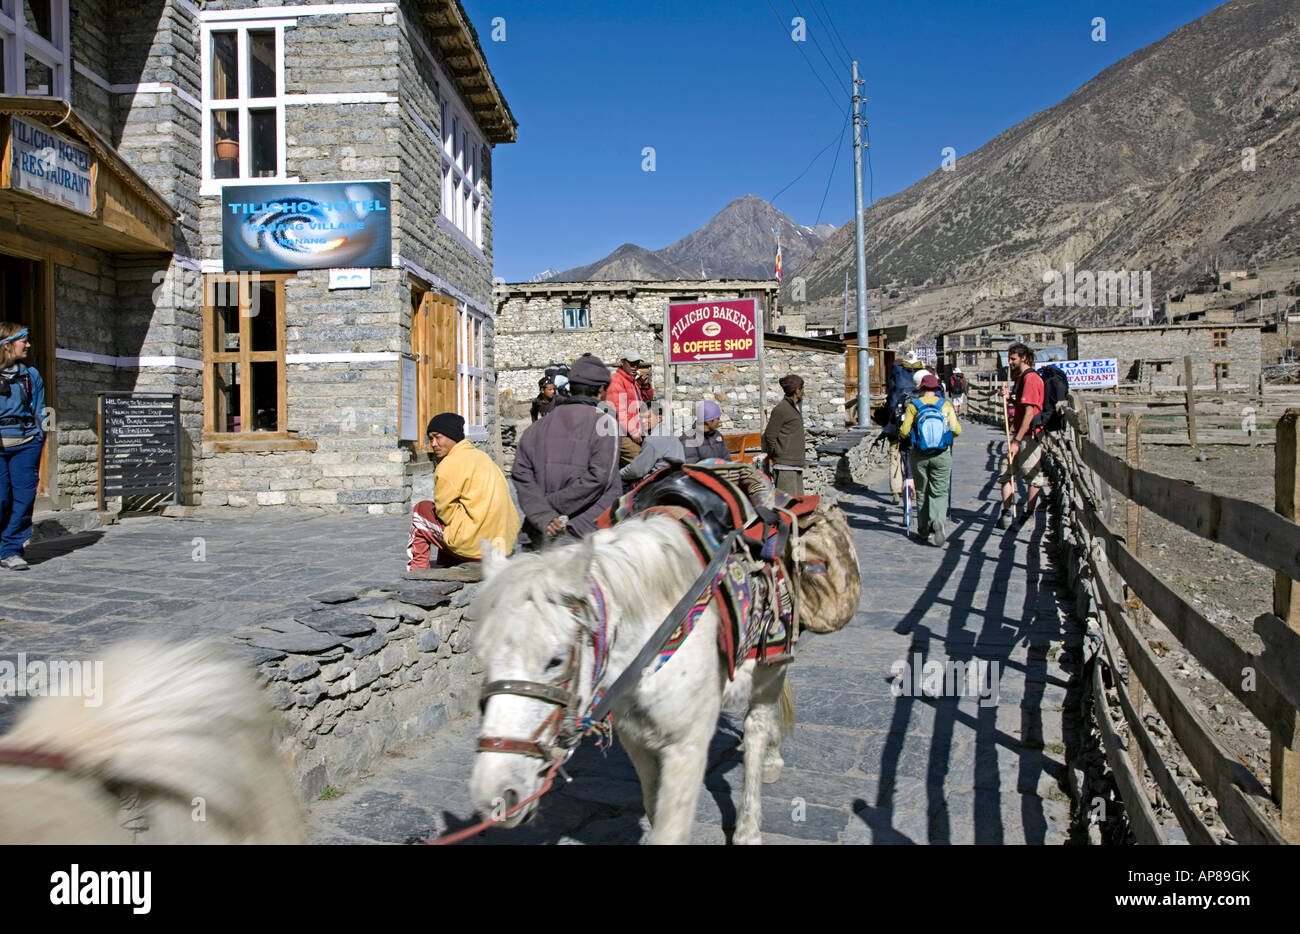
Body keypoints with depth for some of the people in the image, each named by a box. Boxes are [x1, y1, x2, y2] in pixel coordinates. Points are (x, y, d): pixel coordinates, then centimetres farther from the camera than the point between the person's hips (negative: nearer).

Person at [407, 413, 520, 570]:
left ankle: (415, 574, 16)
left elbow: (443, 507, -9)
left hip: (474, 542, -9)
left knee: (422, 510, 12)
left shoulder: (451, 464, -10)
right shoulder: (482, 456, 17)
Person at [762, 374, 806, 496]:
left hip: (796, 465, 10)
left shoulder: (794, 407, 18)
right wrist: (773, 456, -2)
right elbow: (769, 436, -13)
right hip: (785, 466, -9)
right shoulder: (781, 409, -12)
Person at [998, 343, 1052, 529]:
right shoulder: (1020, 377, 17)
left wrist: (1017, 441, -22)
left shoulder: (1031, 377, -15)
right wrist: (1009, 398, 4)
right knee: (1006, 472, 5)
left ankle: (1028, 514, 10)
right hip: (1018, 433, 10)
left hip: (1029, 435, -10)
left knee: (1033, 476, 2)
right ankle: (1006, 513, 7)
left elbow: (1029, 412, -20)